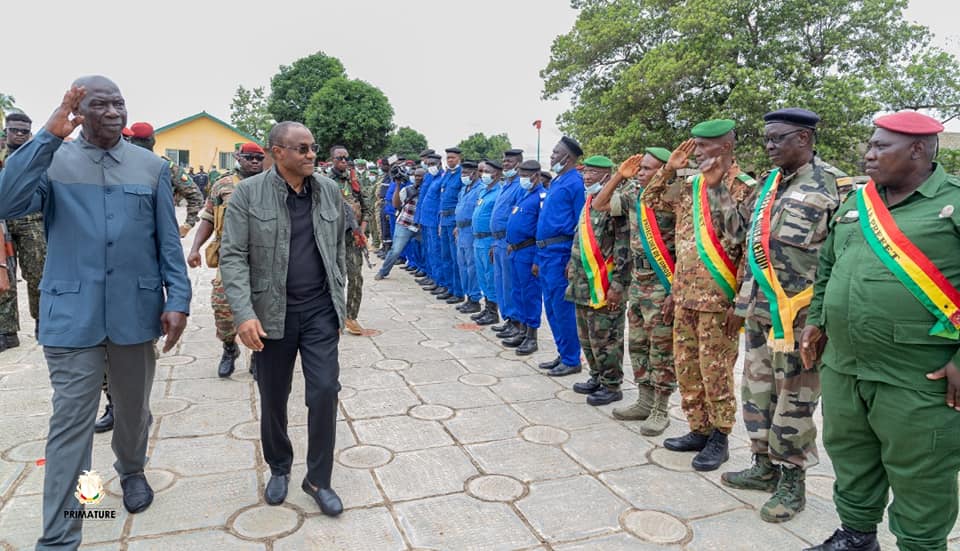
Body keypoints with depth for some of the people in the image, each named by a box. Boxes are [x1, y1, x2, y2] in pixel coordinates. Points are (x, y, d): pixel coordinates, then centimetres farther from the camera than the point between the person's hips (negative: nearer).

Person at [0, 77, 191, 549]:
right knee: (70, 422, -1)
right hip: (72, 315, -2)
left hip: (136, 312, 2)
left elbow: (168, 241, 4)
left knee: (134, 408, 18)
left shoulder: (151, 166, 5)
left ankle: (132, 471, 45)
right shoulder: (52, 160, 2)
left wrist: (178, 299, -4)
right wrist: (49, 135, -18)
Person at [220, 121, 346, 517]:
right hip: (273, 313, -1)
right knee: (273, 398, 12)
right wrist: (244, 313, -19)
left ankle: (318, 478, 16)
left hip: (321, 310, 2)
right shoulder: (248, 193, -7)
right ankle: (278, 468, 37)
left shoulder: (330, 191, 3)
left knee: (325, 390, -2)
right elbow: (233, 256, -10)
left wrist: (338, 298, 12)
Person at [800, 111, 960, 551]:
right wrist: (817, 320, 13)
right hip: (842, 368, 6)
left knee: (919, 479, 8)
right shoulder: (854, 202, 12)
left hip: (919, 381, -6)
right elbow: (826, 268, 21)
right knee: (850, 461, 19)